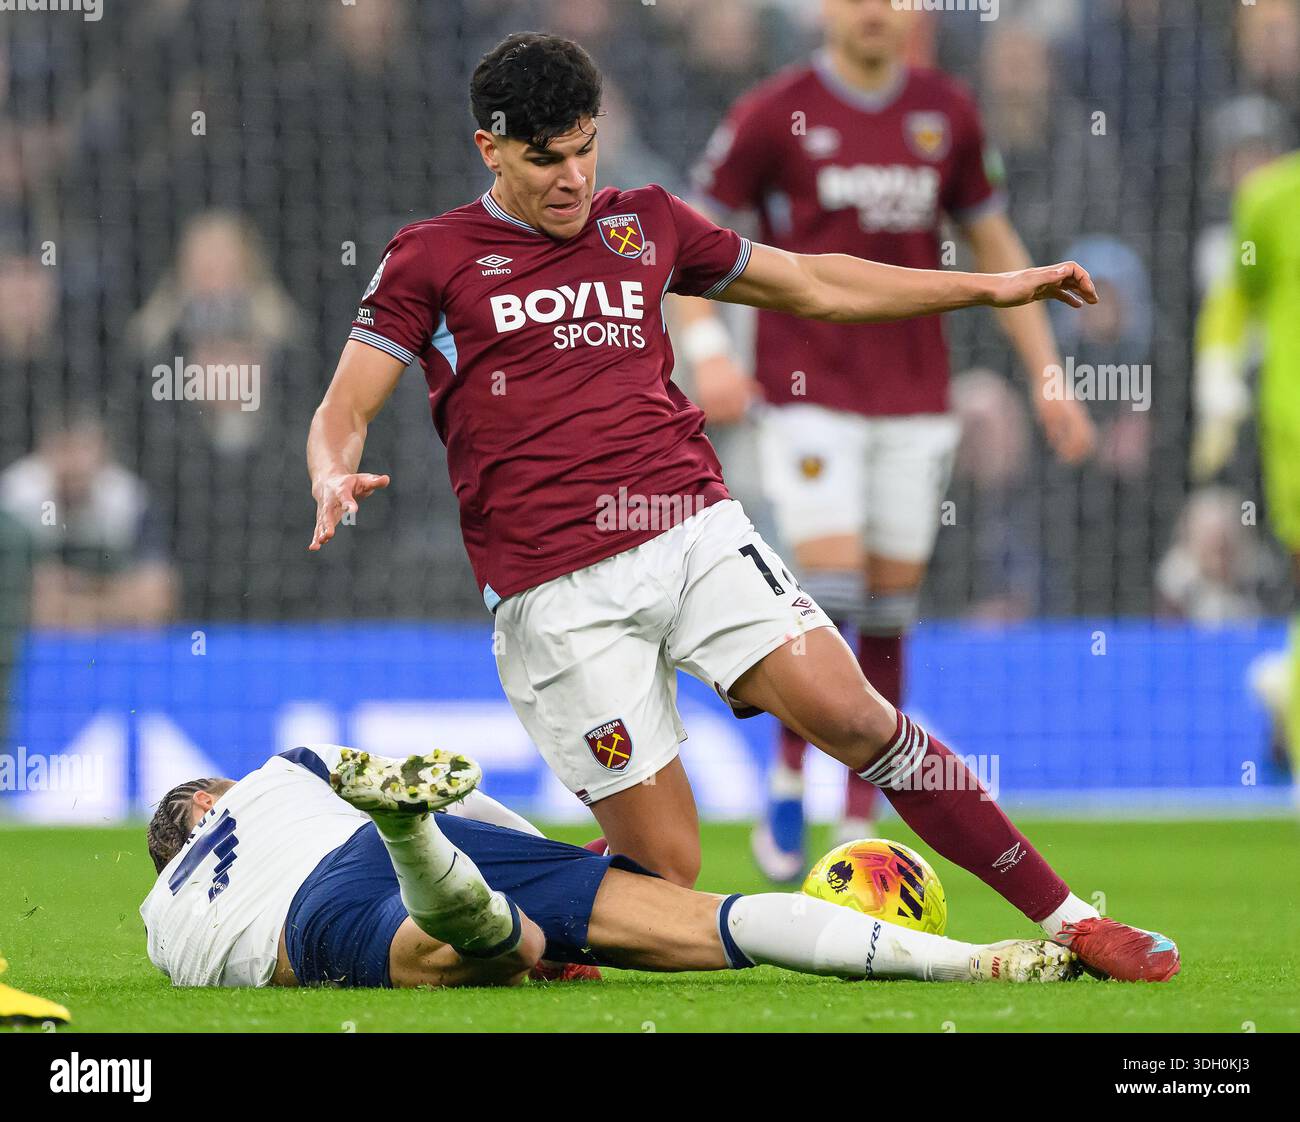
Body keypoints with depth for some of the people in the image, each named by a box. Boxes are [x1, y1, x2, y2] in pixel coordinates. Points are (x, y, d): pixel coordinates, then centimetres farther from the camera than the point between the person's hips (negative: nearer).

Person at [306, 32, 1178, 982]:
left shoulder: (644, 223, 16)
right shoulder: (432, 260, 5)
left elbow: (812, 286, 27)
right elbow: (344, 413, 2)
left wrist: (991, 288, 26)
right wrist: (334, 482, -22)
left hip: (697, 536, 3)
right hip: (556, 593, -3)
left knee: (850, 713, -14)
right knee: (664, 865, -10)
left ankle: (1067, 919, -7)